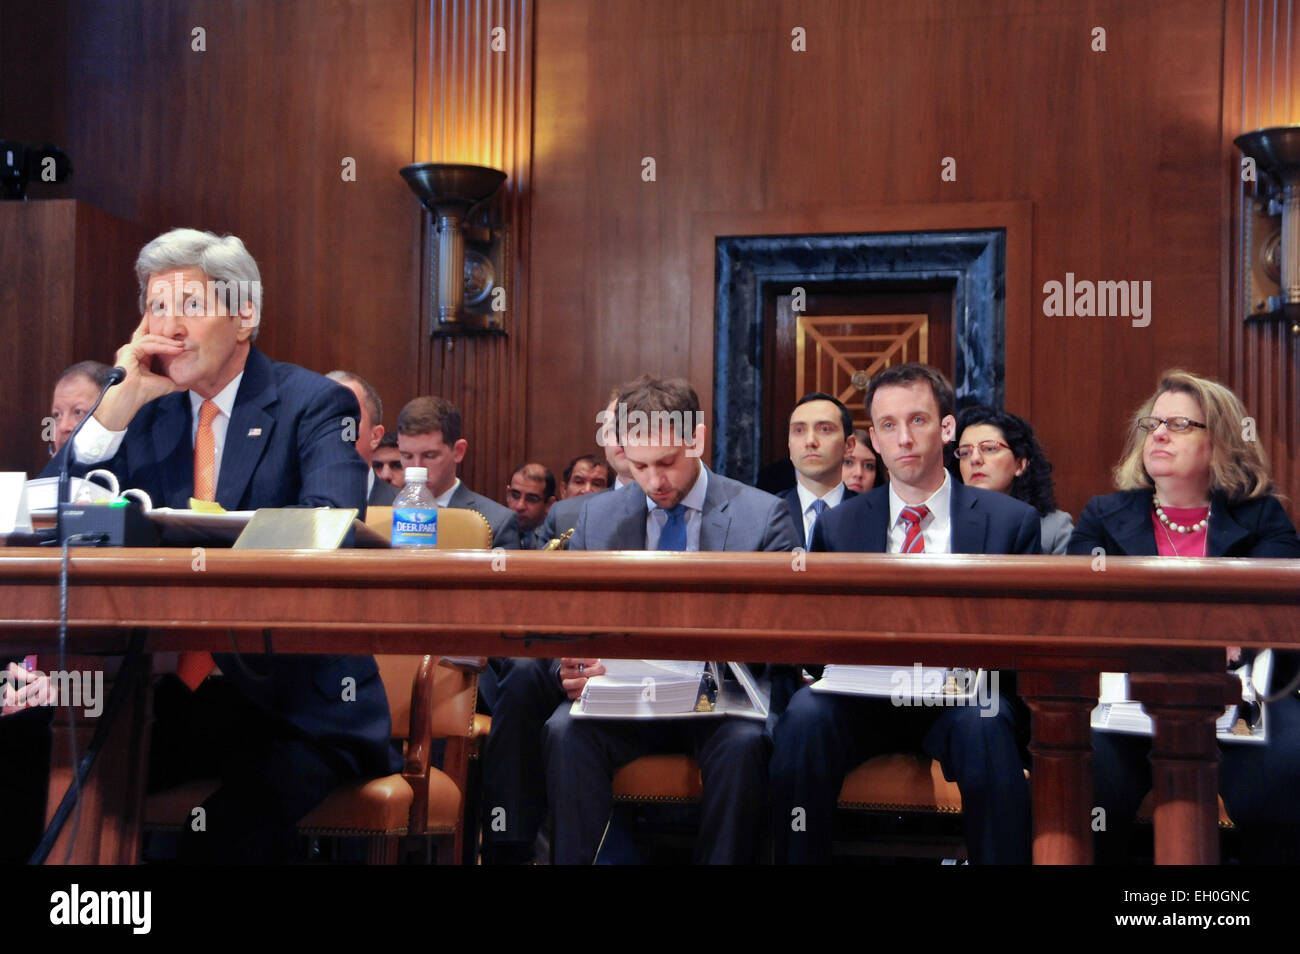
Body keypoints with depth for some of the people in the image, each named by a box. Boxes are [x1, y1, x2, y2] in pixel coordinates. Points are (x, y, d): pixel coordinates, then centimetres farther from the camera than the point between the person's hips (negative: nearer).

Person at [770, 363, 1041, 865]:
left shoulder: (1011, 520, 6)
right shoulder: (837, 526, 10)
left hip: (962, 696, -1)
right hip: (863, 700, 1)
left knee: (983, 723, -35)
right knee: (806, 714, -30)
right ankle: (799, 858, -16)